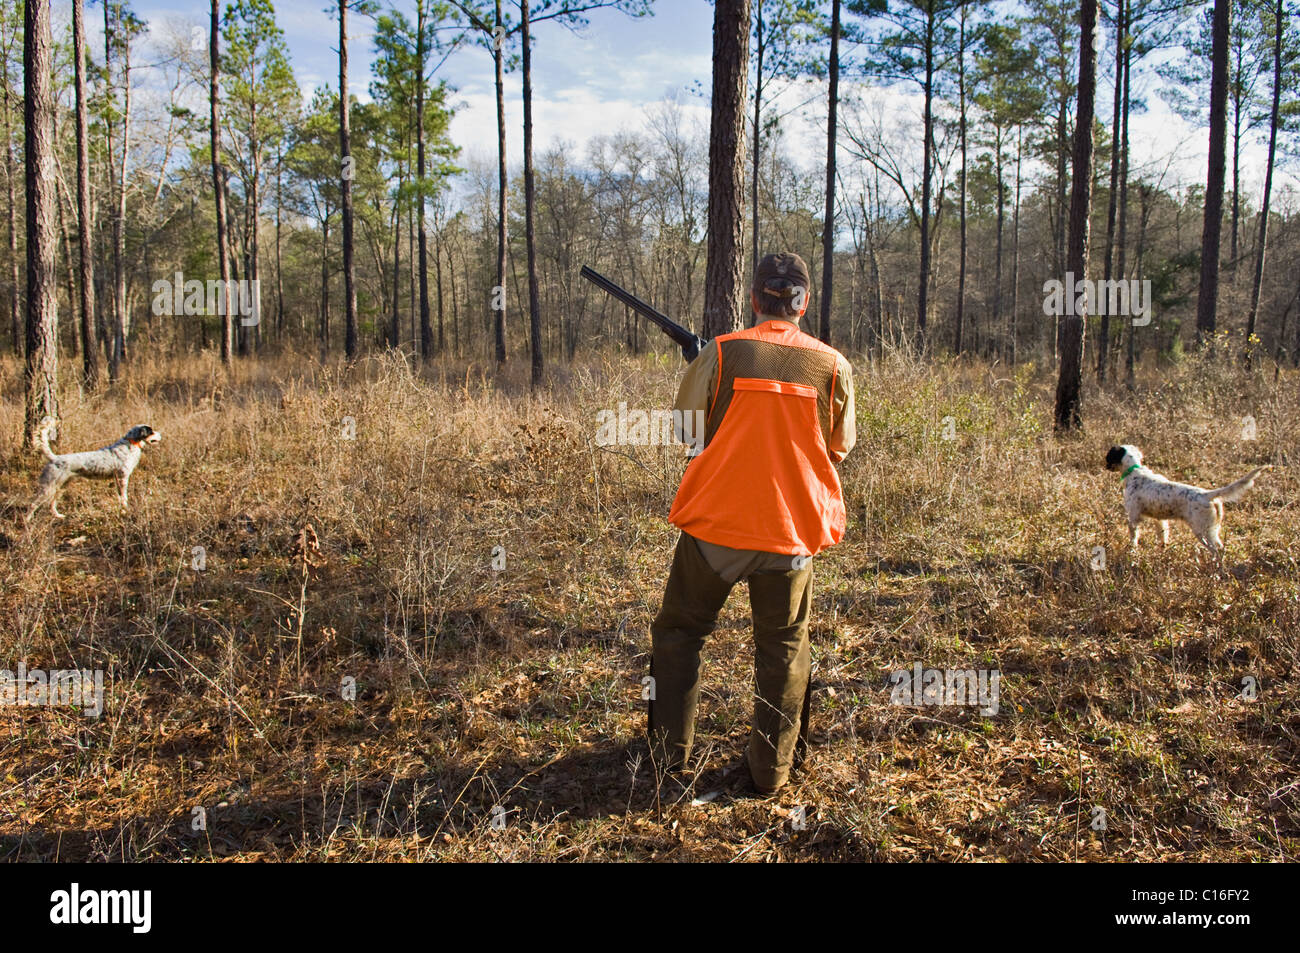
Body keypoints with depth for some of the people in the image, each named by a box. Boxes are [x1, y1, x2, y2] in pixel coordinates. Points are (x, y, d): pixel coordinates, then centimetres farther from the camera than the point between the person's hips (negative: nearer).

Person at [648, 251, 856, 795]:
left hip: (714, 526, -1)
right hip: (792, 533, 1)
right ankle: (771, 772, 23)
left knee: (680, 632, 18)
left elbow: (684, 428, 3)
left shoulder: (719, 356, -8)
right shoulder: (832, 366, -4)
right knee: (784, 649, 16)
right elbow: (839, 446, 8)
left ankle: (670, 756, 25)